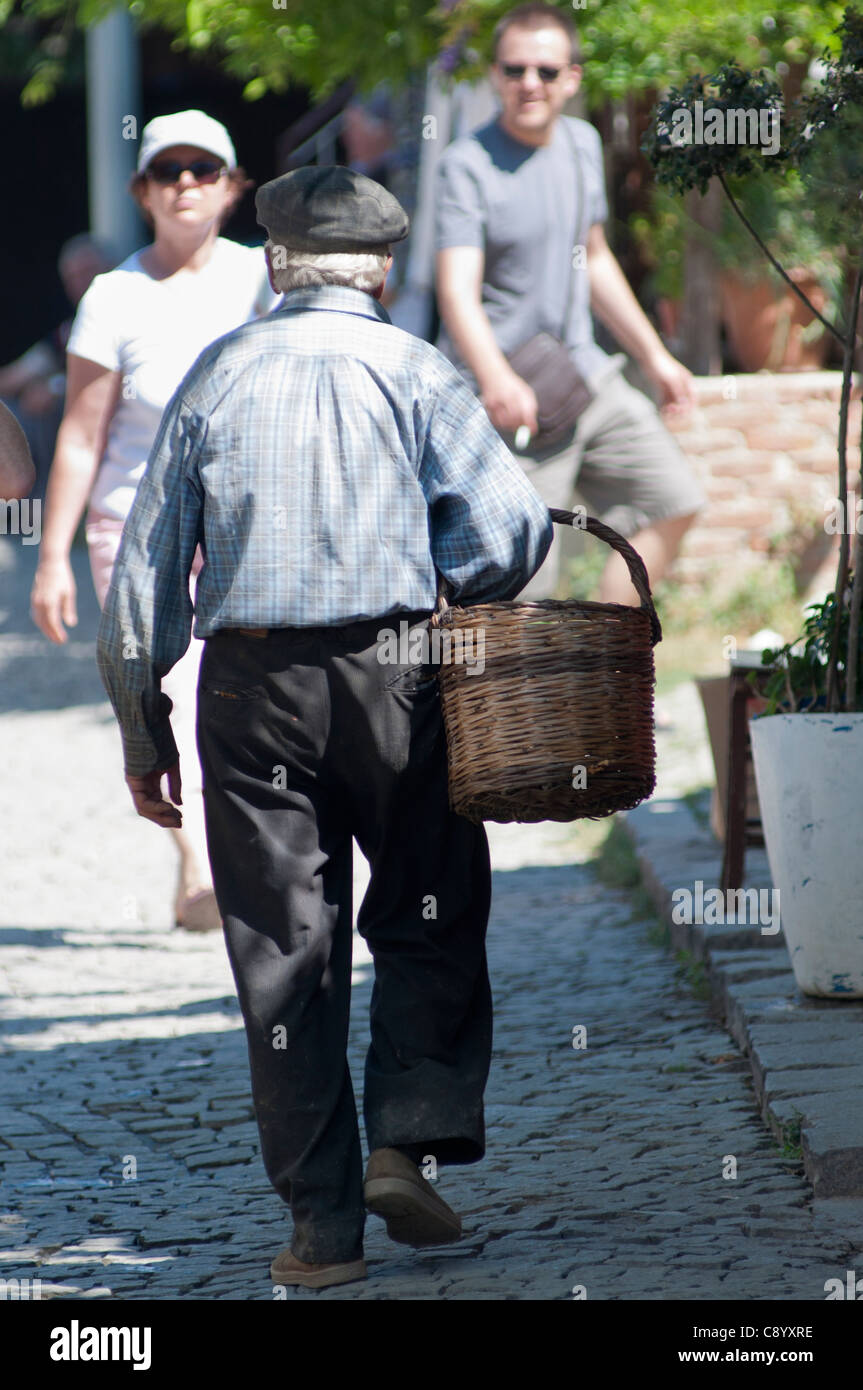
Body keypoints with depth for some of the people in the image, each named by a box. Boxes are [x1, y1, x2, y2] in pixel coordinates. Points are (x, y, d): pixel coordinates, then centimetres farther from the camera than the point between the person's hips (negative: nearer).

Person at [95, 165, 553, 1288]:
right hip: (390, 674, -2)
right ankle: (409, 1142, -2)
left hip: (250, 686, 2)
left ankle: (323, 1223, 5)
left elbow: (146, 565, 7)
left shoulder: (217, 376, 8)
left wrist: (144, 734, 13)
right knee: (431, 920, 14)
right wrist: (450, 604, 11)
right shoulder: (413, 372, 2)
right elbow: (510, 532, -10)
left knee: (284, 949, 6)